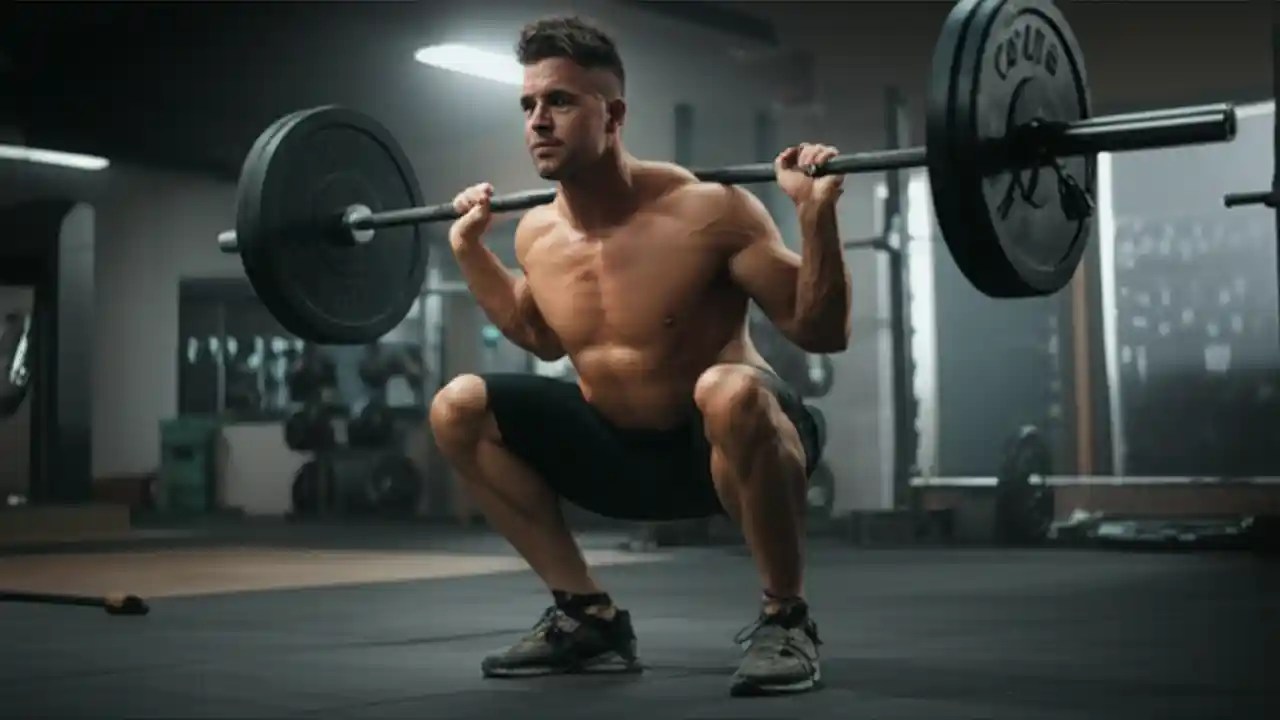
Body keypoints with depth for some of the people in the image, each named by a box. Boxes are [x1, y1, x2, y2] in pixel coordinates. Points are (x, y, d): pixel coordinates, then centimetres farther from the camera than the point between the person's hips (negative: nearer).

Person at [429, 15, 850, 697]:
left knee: (730, 391, -40)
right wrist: (469, 248, 13)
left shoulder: (707, 211, -21)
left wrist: (816, 214, -29)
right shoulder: (537, 234, -4)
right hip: (622, 449, 6)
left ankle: (785, 620, -17)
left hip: (738, 438, -6)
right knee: (457, 409, -5)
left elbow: (823, 332, -17)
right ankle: (590, 616, 3)